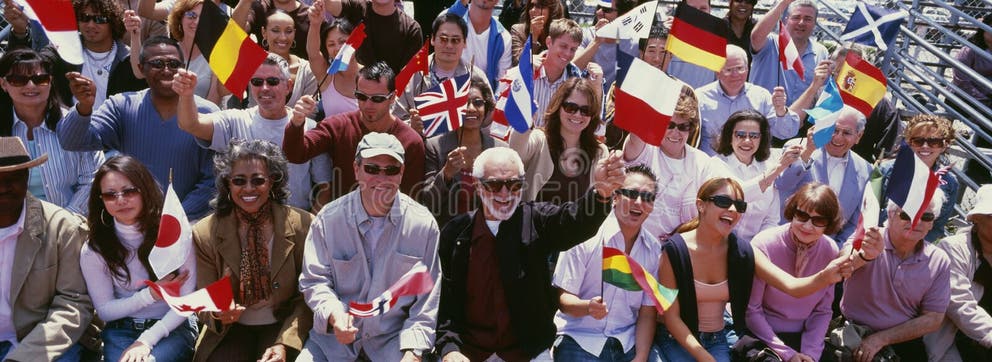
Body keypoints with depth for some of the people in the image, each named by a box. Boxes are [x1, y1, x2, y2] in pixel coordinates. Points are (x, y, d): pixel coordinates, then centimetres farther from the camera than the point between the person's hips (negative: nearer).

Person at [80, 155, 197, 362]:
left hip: (172, 328, -2)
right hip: (122, 330, 2)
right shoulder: (94, 250, -2)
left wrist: (147, 340, -17)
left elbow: (186, 299, -8)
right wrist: (150, 294, -12)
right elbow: (104, 311, 3)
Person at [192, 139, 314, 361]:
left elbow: (306, 298, -4)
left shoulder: (301, 226, -7)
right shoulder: (205, 233, -3)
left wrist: (285, 344, -16)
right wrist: (217, 314, -21)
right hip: (230, 329, 2)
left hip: (282, 325, -1)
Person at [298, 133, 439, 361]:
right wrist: (333, 313, -20)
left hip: (394, 339, 0)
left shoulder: (423, 224, -3)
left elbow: (428, 299, 0)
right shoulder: (328, 219, -3)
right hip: (334, 337, 1)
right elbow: (314, 280, 0)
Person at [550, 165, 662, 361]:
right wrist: (588, 307, -29)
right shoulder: (586, 236, -10)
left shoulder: (654, 249, 3)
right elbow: (563, 297, -9)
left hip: (627, 342, 4)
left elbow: (647, 313, 4)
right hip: (580, 338, -3)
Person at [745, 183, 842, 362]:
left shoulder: (831, 251, -4)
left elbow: (823, 311, 4)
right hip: (764, 335, -3)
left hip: (804, 336, 4)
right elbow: (751, 310, -13)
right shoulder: (764, 245, -17)